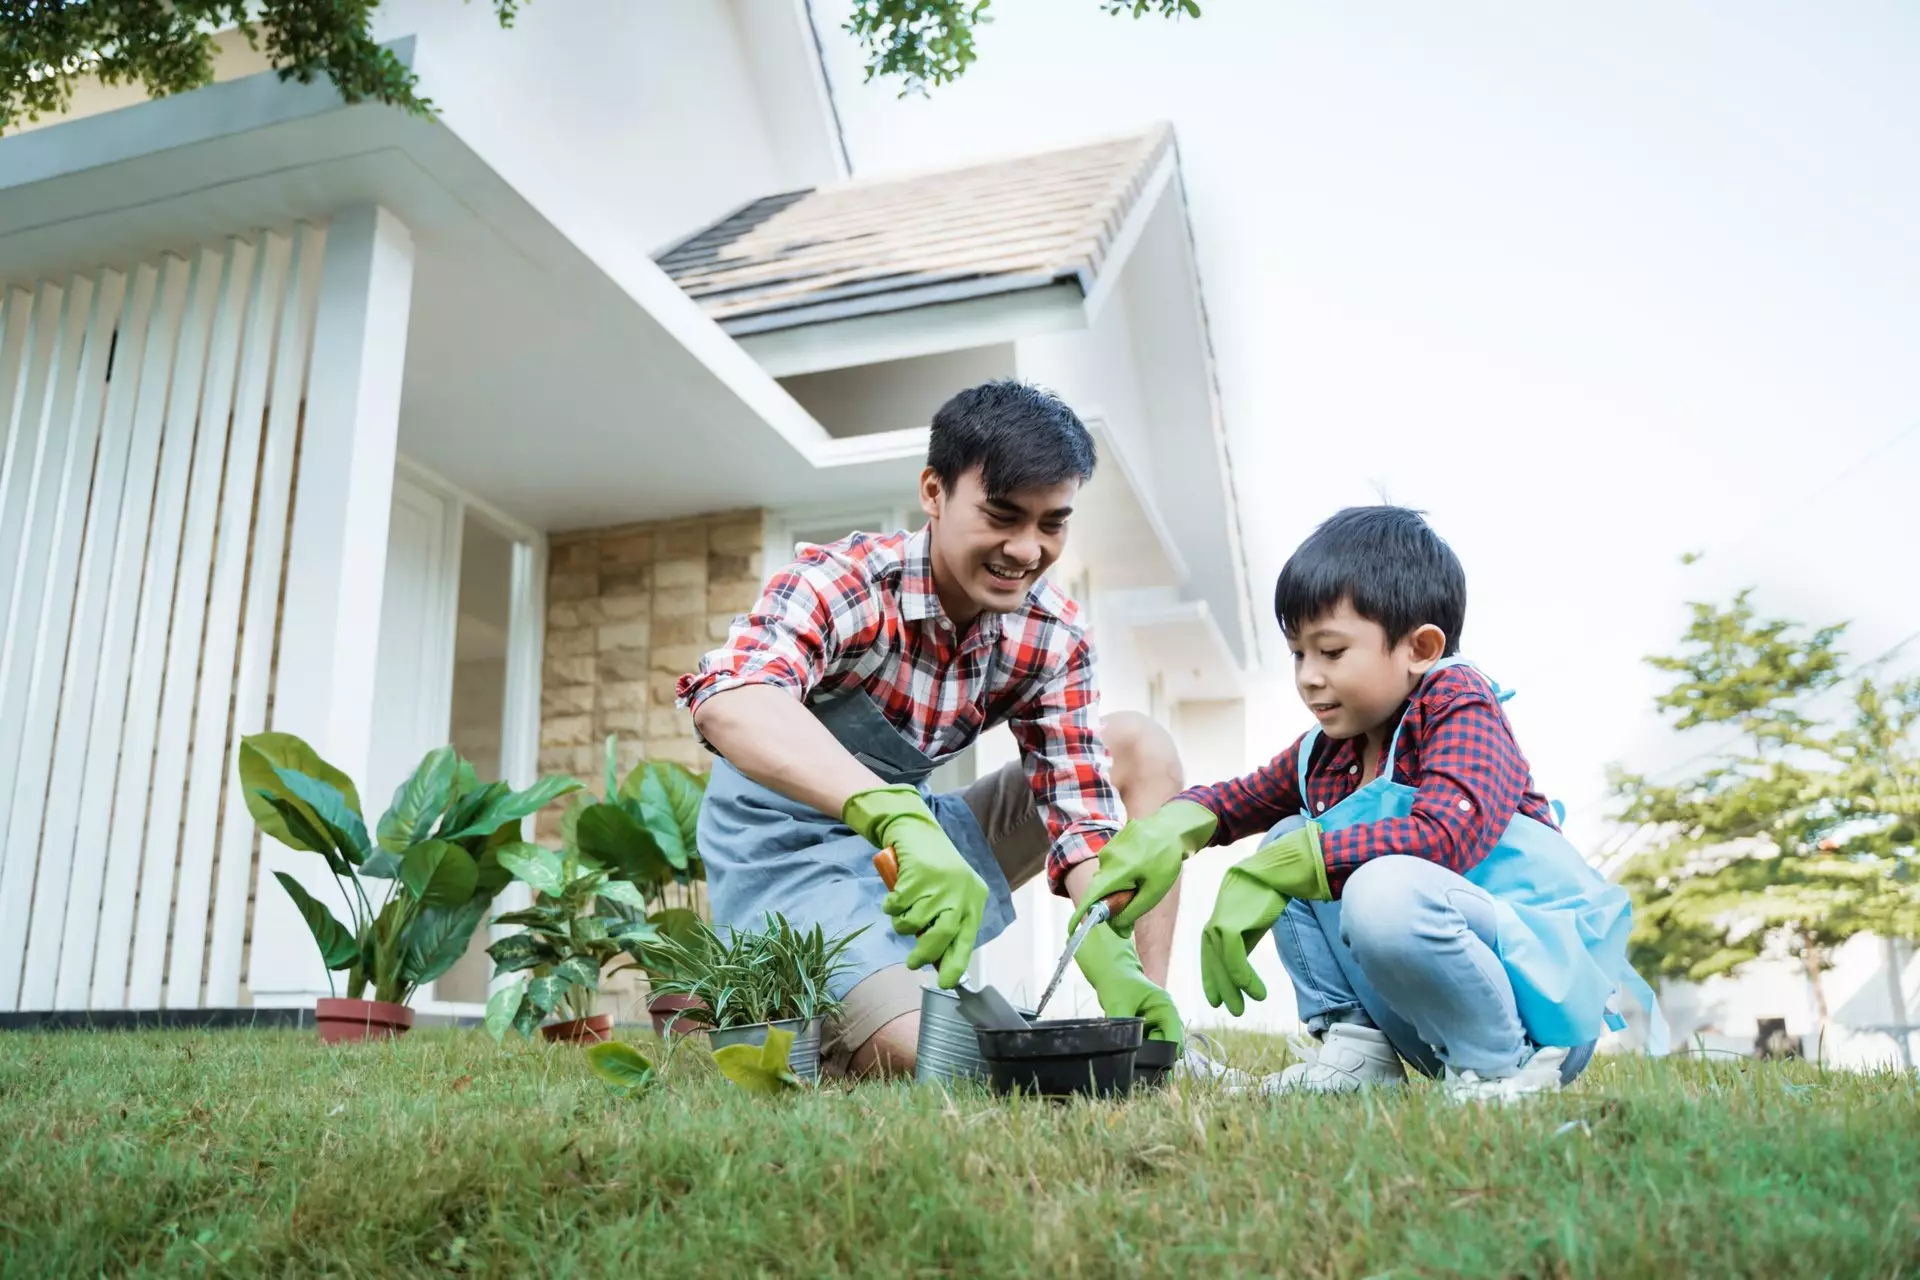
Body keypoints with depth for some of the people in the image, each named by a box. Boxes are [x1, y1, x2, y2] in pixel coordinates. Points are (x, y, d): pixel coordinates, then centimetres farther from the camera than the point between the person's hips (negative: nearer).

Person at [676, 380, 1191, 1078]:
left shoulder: (1054, 635, -9)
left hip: (917, 832, 7)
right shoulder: (842, 581, -25)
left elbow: (1080, 807, -10)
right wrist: (900, 819, -59)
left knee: (1142, 745, -2)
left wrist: (1114, 957, -28)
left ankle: (1154, 1040, -1)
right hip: (793, 851, -6)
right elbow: (727, 699, -45)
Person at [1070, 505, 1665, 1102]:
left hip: (1546, 982, -7)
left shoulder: (1459, 706, -13)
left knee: (1385, 891, -36)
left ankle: (1502, 1067, -13)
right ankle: (1350, 1045, 2)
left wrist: (1277, 870, -31)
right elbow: (1242, 798, 19)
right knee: (1286, 839, 3)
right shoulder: (1326, 751, 9)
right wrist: (1169, 826, -7)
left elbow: (1445, 836, -31)